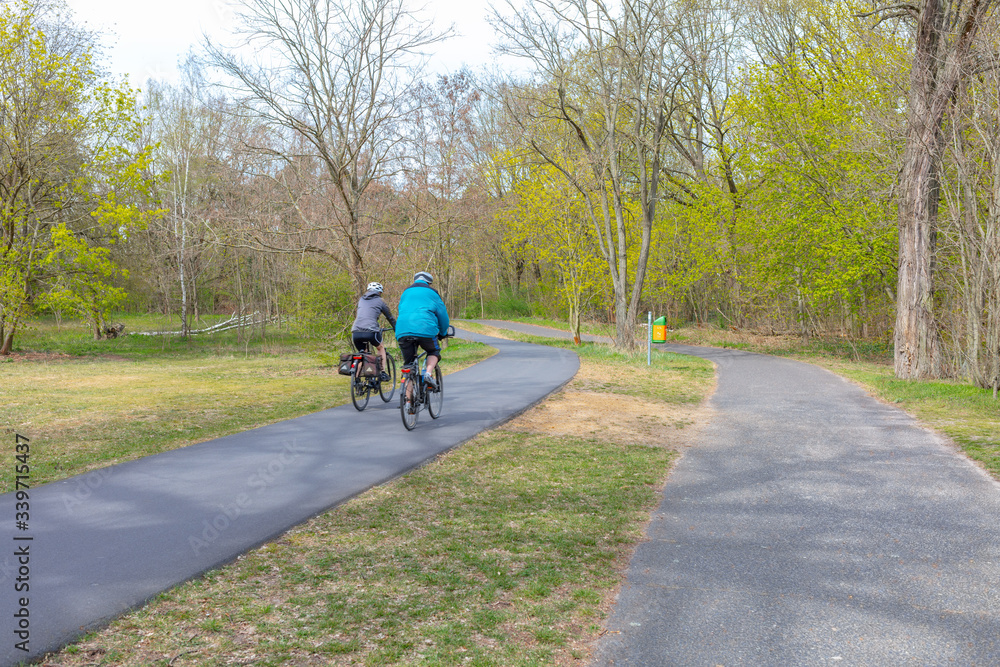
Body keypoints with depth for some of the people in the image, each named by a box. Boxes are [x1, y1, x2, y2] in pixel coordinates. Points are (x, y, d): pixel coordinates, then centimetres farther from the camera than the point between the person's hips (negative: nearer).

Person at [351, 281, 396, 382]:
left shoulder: (361, 300, 26)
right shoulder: (379, 301, 16)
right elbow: (390, 318, 24)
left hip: (356, 332, 3)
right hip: (370, 331, -3)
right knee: (381, 348, 26)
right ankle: (382, 373, 17)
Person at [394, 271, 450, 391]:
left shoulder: (406, 292, 28)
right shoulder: (432, 292, 16)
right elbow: (442, 313, 17)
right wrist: (443, 333, 30)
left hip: (403, 331, 3)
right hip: (425, 329, -3)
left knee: (408, 364, 11)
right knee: (434, 352, 23)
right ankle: (428, 373, -7)